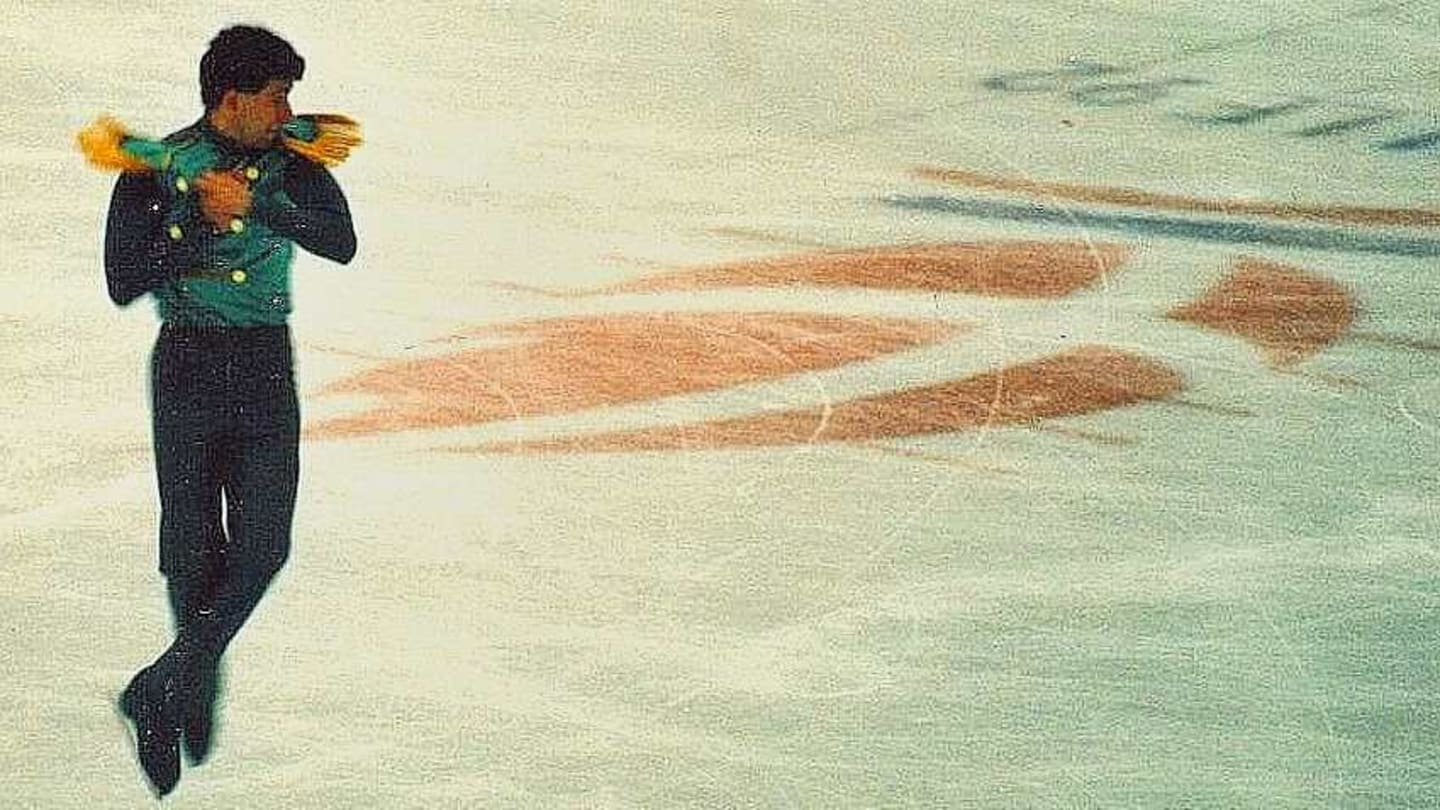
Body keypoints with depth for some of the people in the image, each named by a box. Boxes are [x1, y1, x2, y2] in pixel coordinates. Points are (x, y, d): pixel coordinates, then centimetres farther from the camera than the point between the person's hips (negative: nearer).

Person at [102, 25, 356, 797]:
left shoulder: (290, 162, 1)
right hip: (187, 364, -1)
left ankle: (163, 690, 5)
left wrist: (255, 202, -24)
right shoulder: (154, 168, -4)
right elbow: (124, 285, -10)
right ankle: (195, 684, 31)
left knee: (261, 544, -9)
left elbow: (341, 242, -16)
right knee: (192, 548, 6)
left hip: (266, 365, 1)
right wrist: (200, 230, -18)